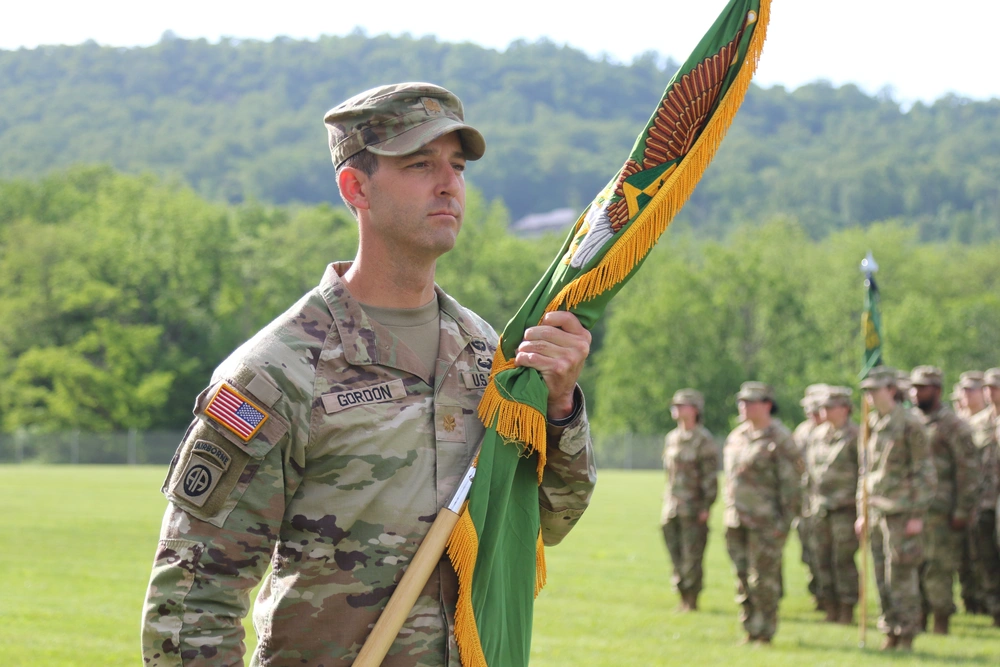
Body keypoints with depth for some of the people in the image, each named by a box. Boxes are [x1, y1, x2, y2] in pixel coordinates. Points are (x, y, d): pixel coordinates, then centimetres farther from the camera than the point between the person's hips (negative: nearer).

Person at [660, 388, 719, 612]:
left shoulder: (704, 441, -7)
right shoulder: (671, 439, 15)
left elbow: (711, 477, -9)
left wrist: (706, 507, -14)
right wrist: (667, 503, 15)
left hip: (693, 509, -7)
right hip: (671, 509, 7)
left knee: (692, 558, -5)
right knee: (676, 558, 8)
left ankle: (691, 600, 0)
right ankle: (683, 599, 14)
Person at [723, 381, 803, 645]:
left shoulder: (779, 439, -9)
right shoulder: (736, 437, 13)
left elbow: (791, 481, -11)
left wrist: (784, 521, -15)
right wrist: (729, 512, 16)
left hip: (766, 521, -7)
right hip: (737, 520, 7)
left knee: (764, 579, -4)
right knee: (743, 579, 10)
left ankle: (765, 633, 3)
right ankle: (750, 630, 18)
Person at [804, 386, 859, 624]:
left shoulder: (855, 437, -6)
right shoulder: (817, 435, 14)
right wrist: (810, 502, 17)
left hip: (845, 508, -7)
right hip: (820, 508, 7)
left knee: (844, 560, -7)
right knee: (822, 560, 7)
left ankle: (847, 611, -1)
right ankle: (830, 608, 14)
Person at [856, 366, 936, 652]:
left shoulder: (910, 424, -8)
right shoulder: (871, 425, 13)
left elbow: (924, 473, -9)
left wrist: (917, 515, -12)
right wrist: (862, 511, 17)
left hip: (902, 511, -7)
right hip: (876, 510, 7)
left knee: (901, 574, -7)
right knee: (882, 576, 7)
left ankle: (907, 634, -1)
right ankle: (891, 631, 14)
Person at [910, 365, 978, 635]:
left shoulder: (952, 426, -5)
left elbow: (968, 472, -8)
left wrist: (962, 512, -12)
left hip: (941, 510, -6)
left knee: (938, 567, -5)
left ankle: (941, 623, 0)